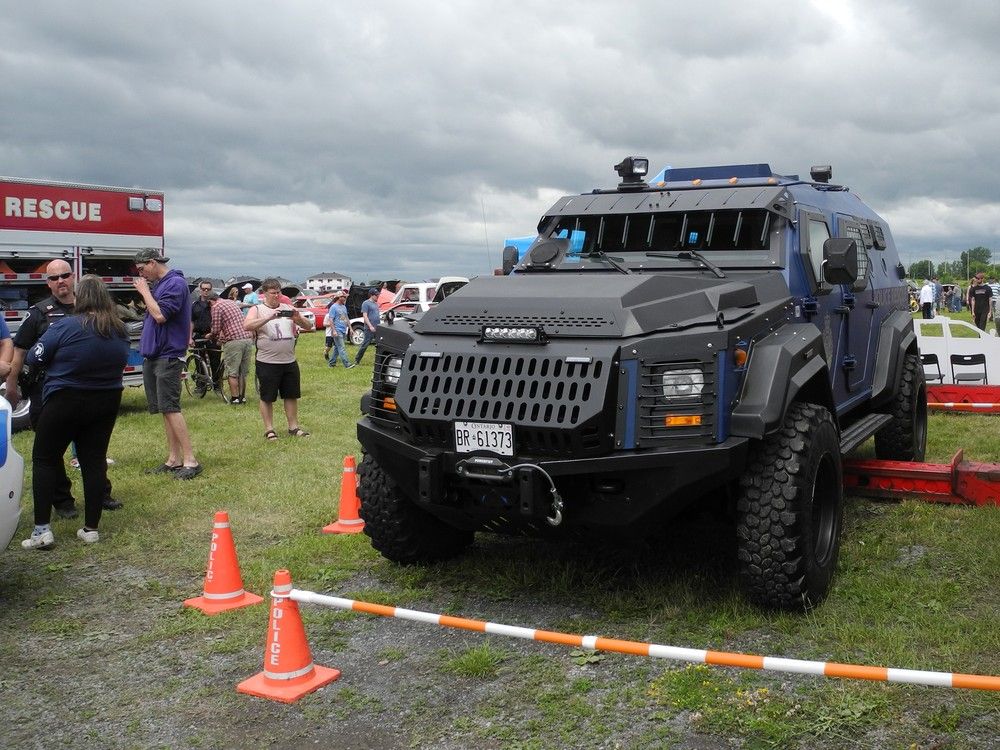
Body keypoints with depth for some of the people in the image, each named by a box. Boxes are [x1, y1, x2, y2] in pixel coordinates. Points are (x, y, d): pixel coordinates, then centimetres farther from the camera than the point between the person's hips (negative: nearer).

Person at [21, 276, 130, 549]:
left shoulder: (65, 327, -17)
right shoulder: (120, 331, -1)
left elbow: (34, 359, -9)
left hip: (65, 402, -4)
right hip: (107, 402, 4)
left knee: (44, 459, 8)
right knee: (94, 461, 9)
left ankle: (42, 529, 2)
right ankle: (91, 528, 11)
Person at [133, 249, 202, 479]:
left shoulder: (175, 283, -12)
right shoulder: (158, 285, 15)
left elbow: (160, 315, -20)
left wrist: (144, 291, -11)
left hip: (168, 355, -9)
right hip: (152, 356, 9)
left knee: (170, 408, -13)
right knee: (165, 409, 9)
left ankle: (190, 461, -11)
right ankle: (173, 460, 14)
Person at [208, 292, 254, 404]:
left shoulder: (216, 307, -1)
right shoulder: (232, 302, 22)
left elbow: (216, 329, -6)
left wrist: (211, 336, 16)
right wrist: (222, 336, 36)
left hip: (234, 341, -7)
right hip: (248, 338, 7)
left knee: (232, 373, 2)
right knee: (243, 372, 15)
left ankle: (235, 398, 4)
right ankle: (242, 396, 20)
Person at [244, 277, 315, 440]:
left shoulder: (288, 308, 9)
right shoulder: (257, 310, -2)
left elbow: (309, 326, 7)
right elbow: (247, 325, -22)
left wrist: (299, 319, -15)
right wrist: (269, 317, -32)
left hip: (289, 361, 4)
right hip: (267, 363, -4)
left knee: (291, 395, 11)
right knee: (267, 397, 5)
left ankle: (293, 426, 22)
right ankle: (269, 429, 15)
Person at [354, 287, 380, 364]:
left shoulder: (376, 304, 17)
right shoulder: (366, 303, -7)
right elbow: (365, 316, -14)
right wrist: (370, 326, -22)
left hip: (377, 328, 8)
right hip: (369, 329, -8)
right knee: (365, 344, -3)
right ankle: (357, 360, 6)